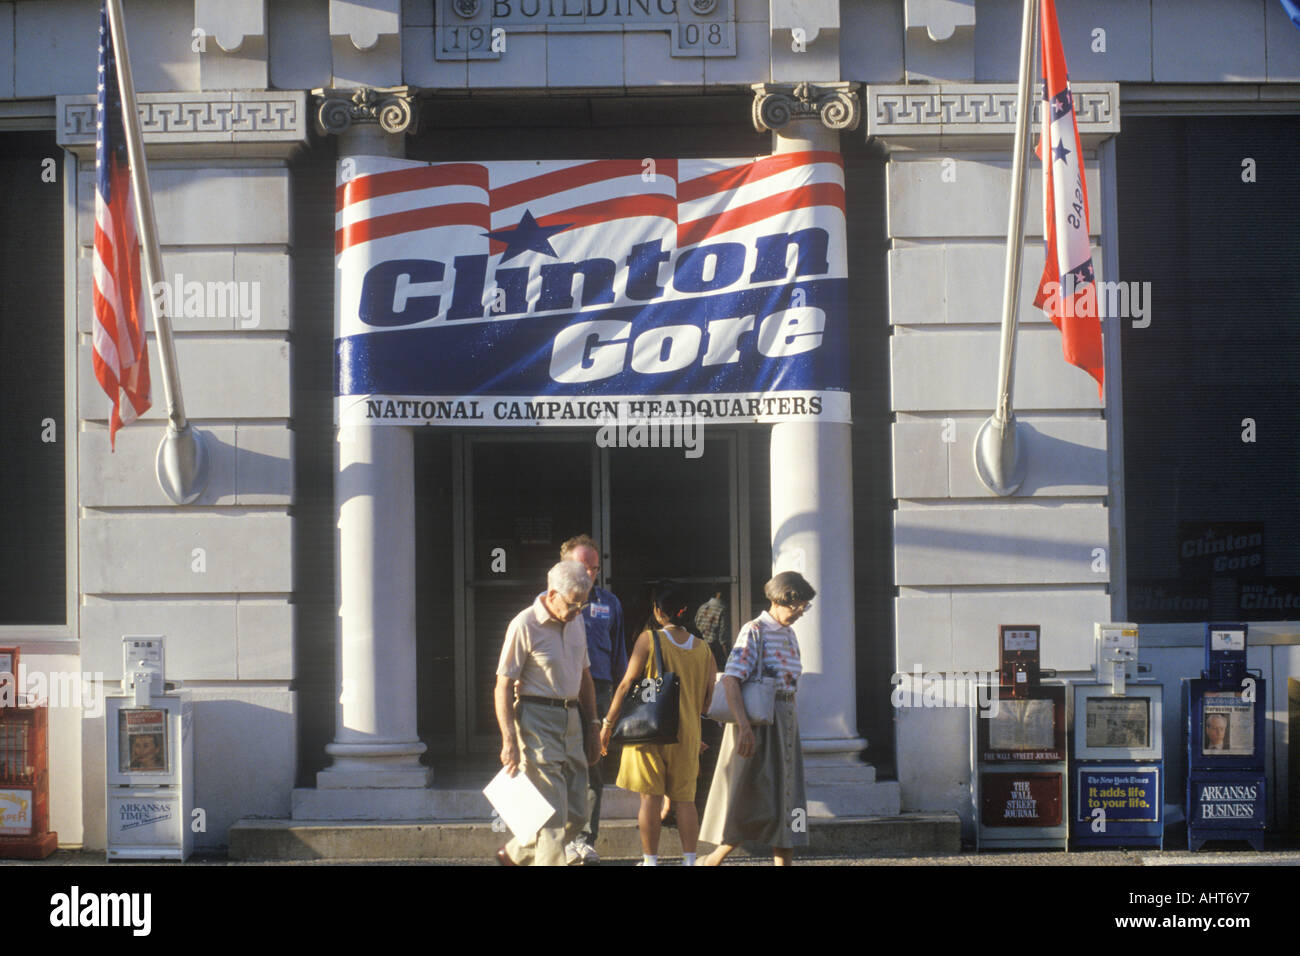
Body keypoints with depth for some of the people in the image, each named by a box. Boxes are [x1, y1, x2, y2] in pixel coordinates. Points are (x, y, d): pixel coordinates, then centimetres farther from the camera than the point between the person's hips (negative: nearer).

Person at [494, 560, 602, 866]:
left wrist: (592, 726, 19)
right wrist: (509, 742, -17)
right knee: (553, 813, -10)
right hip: (537, 718, -7)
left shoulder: (576, 622, 11)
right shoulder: (525, 625, -11)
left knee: (577, 813, 8)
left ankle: (515, 855, 24)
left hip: (571, 720, 7)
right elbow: (503, 685, -12)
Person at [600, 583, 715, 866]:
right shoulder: (702, 648, 5)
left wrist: (608, 723, 0)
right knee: (685, 799, 8)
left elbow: (627, 684, -6)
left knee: (650, 798, 0)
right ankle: (690, 859, 5)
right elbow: (711, 698, 7)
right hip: (688, 733, 4)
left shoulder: (649, 639, -6)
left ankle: (650, 860, 1)